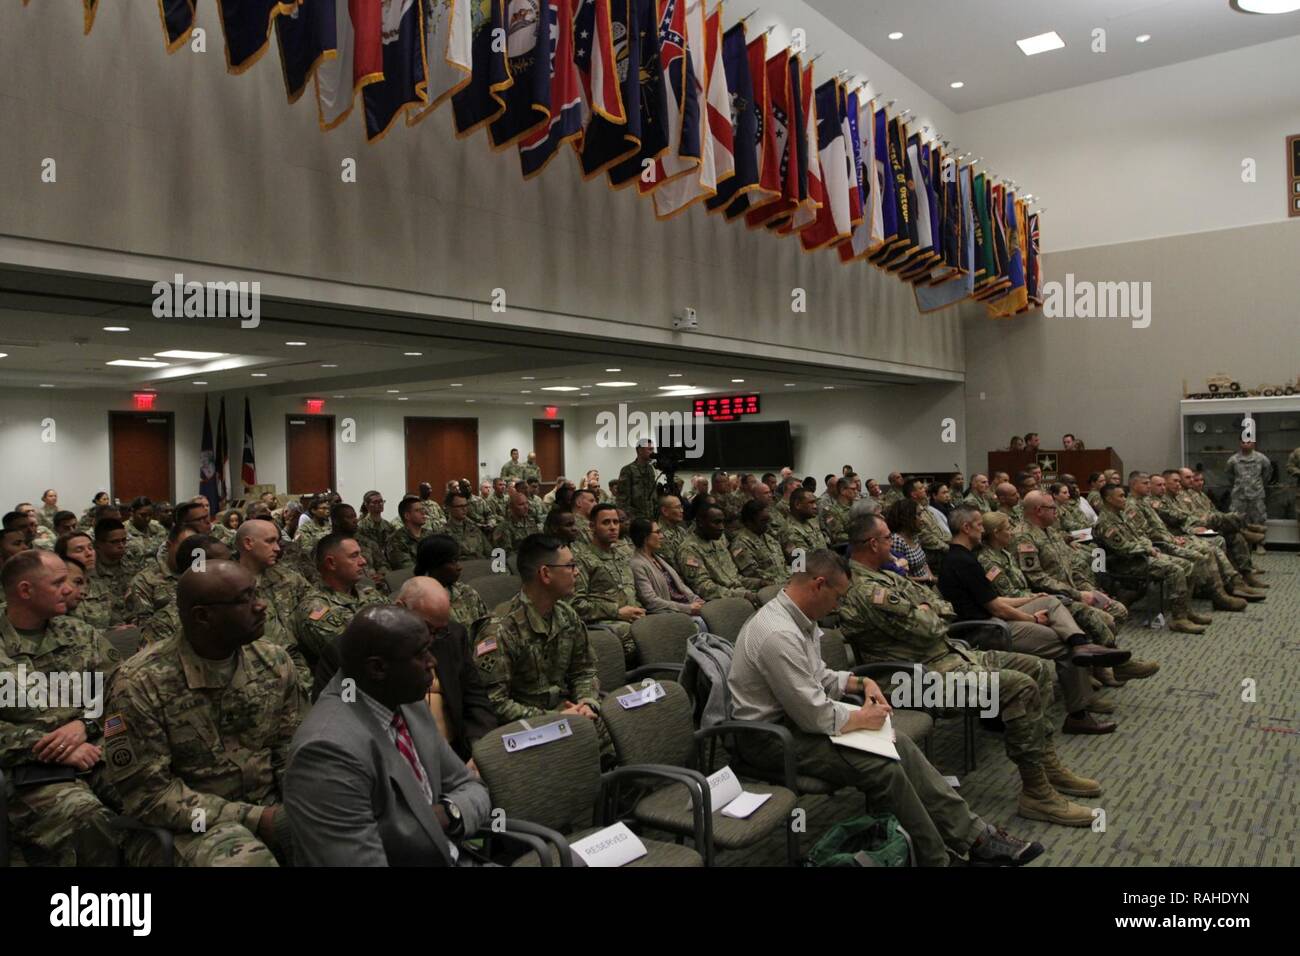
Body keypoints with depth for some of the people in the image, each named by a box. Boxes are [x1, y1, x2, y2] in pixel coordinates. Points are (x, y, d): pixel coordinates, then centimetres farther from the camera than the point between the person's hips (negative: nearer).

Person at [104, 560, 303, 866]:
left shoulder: (274, 662, 0)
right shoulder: (140, 684, -14)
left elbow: (293, 748, 6)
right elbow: (148, 794, -14)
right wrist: (252, 818, -21)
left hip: (271, 807, 5)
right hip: (187, 825, -5)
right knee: (245, 858, -35)